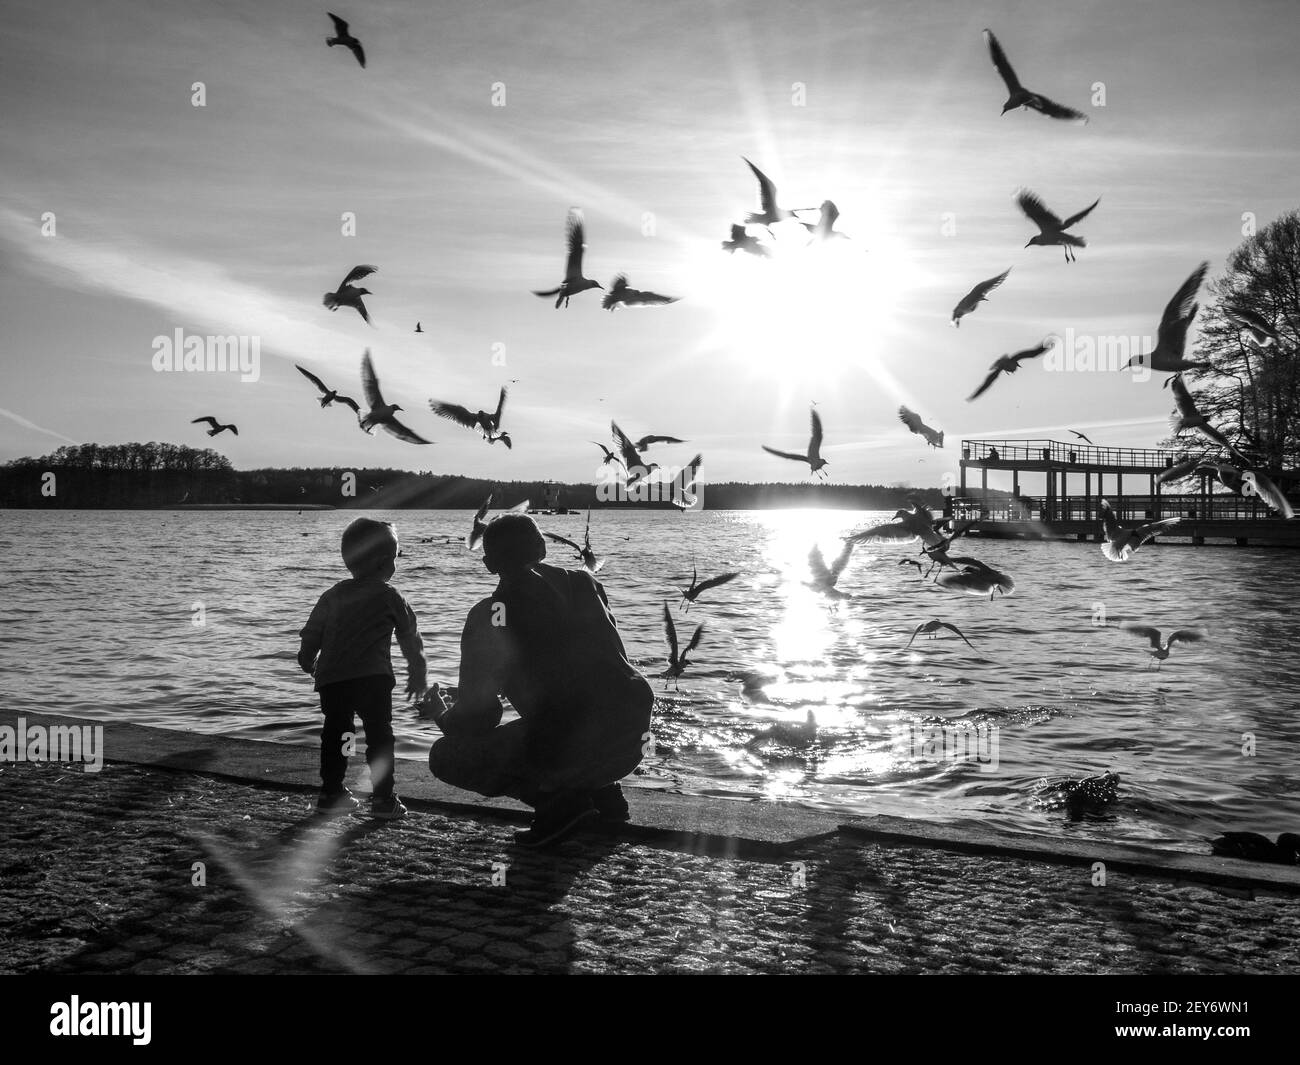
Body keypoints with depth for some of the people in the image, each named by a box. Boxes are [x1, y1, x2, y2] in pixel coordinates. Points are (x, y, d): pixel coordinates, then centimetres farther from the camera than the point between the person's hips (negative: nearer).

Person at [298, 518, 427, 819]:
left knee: (334, 733, 15)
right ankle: (383, 798, -1)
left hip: (331, 678, 5)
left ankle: (331, 793, 20)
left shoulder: (333, 595, 16)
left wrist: (308, 662, 38)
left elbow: (312, 632, 20)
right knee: (379, 734, 1)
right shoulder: (388, 596, 4)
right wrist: (417, 675, 20)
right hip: (371, 677, -5)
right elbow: (411, 637, 9)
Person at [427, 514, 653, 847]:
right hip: (633, 739, 7)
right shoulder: (585, 584, 15)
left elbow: (477, 718, 2)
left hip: (567, 752, -6)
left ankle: (556, 800, 0)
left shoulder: (489, 614, 1)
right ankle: (603, 792, 19)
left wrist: (441, 716, 25)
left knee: (445, 757, 12)